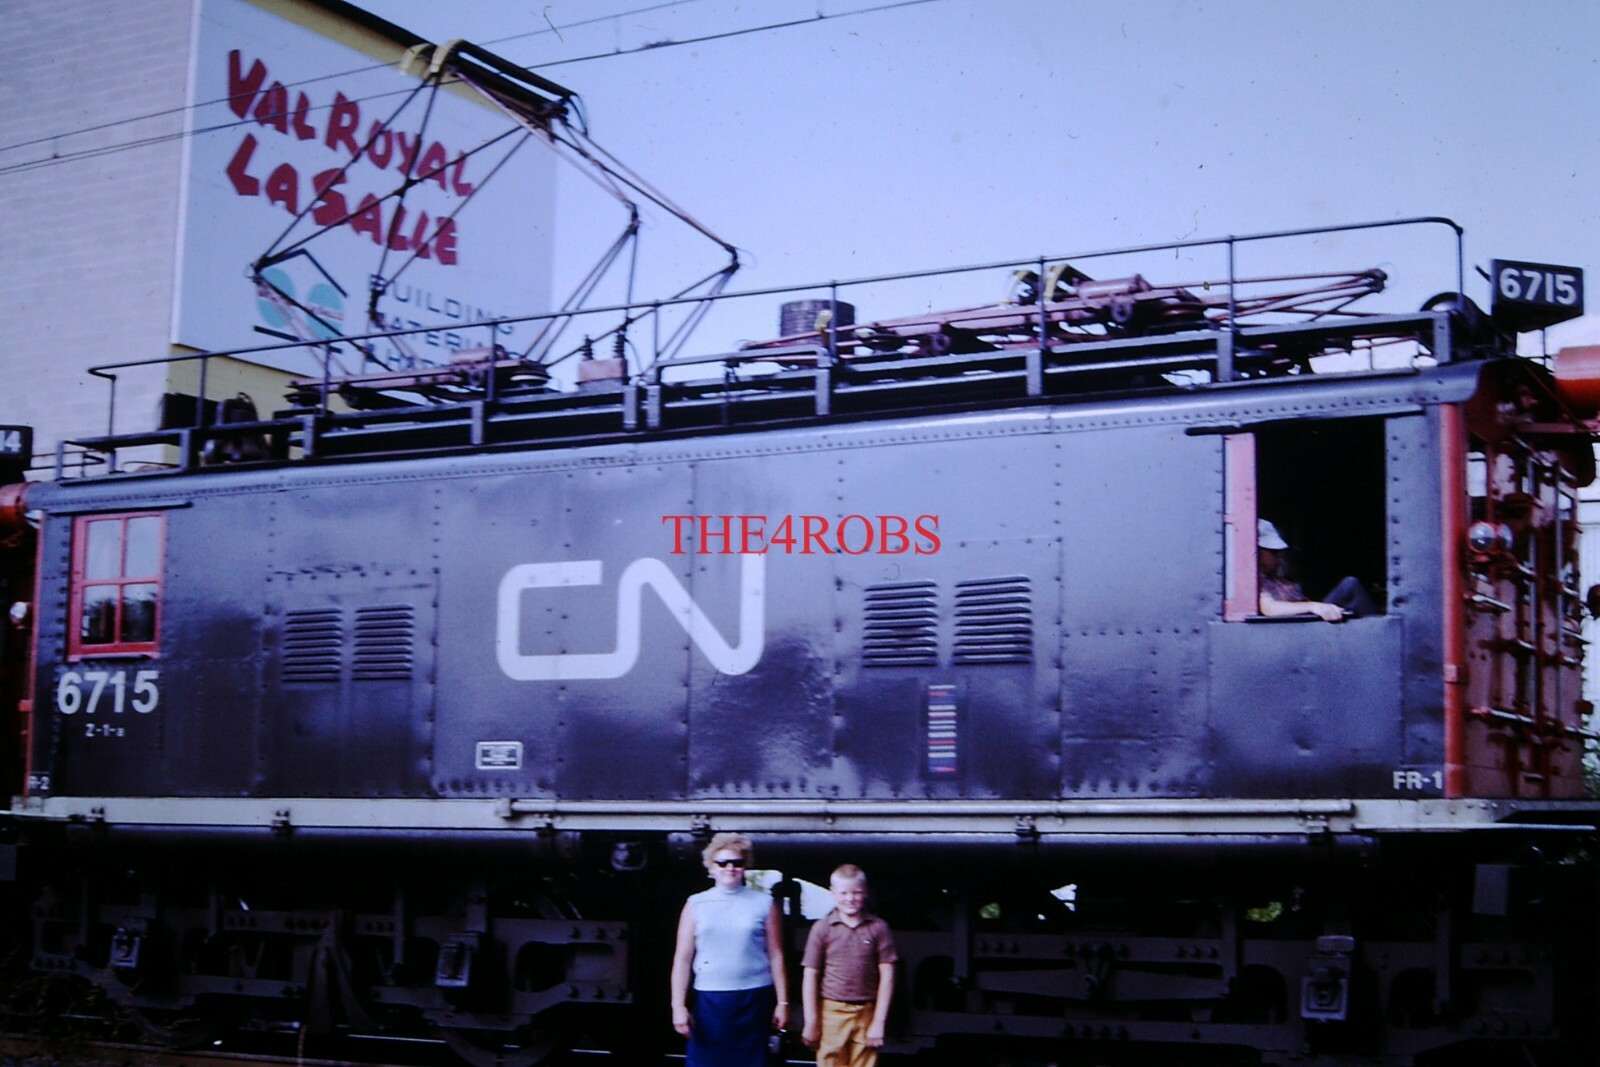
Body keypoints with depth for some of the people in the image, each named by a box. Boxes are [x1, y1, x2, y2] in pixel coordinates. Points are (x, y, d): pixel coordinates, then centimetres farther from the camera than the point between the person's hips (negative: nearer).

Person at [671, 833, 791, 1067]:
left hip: (753, 1001, 0)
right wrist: (678, 1006, -4)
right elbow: (682, 959, 3)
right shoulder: (696, 905, 7)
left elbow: (776, 956, 6)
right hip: (709, 1001, 0)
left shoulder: (763, 904, 6)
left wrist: (782, 1003, 2)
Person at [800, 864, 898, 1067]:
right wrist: (811, 1022, 1)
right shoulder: (822, 928, 2)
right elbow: (810, 976, 3)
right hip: (831, 1012, -1)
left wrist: (879, 1021, 0)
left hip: (866, 1014, 1)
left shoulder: (878, 928, 3)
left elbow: (887, 976, 4)